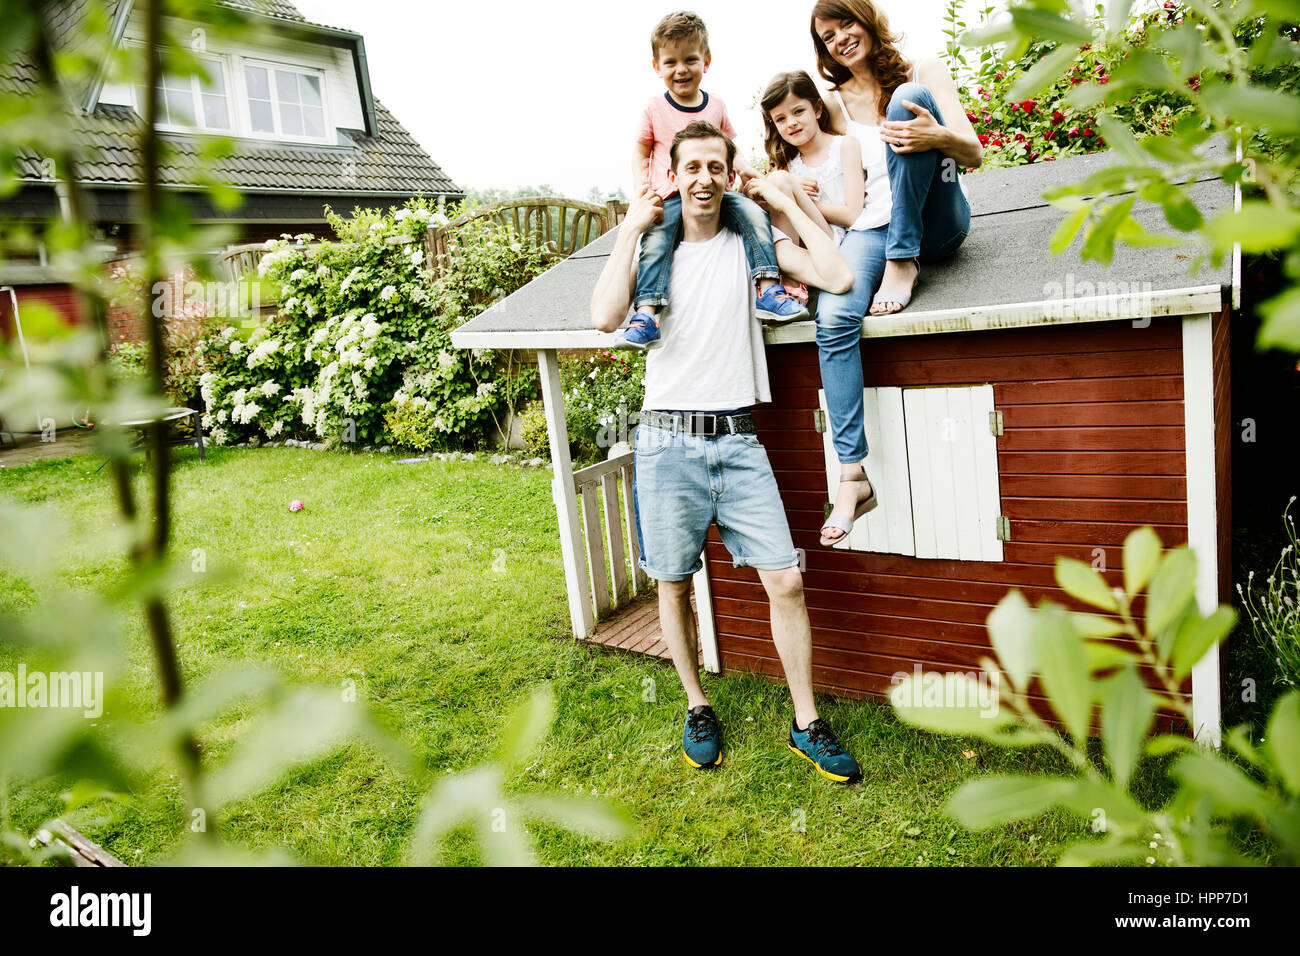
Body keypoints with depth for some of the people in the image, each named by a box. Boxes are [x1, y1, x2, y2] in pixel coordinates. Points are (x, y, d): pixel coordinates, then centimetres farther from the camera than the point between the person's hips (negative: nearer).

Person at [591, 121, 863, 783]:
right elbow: (605, 317, -13)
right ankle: (697, 708, 30)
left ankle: (806, 724, 14)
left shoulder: (750, 243, 8)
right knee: (674, 585, 9)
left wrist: (788, 206, 1)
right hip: (668, 442, 0)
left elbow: (837, 279, -5)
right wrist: (629, 232, -7)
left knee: (786, 583, -2)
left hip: (737, 441, 1)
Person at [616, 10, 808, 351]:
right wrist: (640, 189, -9)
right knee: (656, 241, -30)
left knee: (753, 212, -23)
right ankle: (646, 315, -36)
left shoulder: (716, 107, 11)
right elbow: (641, 153, 9)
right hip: (671, 196, -2)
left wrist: (744, 167, 0)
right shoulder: (654, 109, 4)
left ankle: (768, 290, -26)